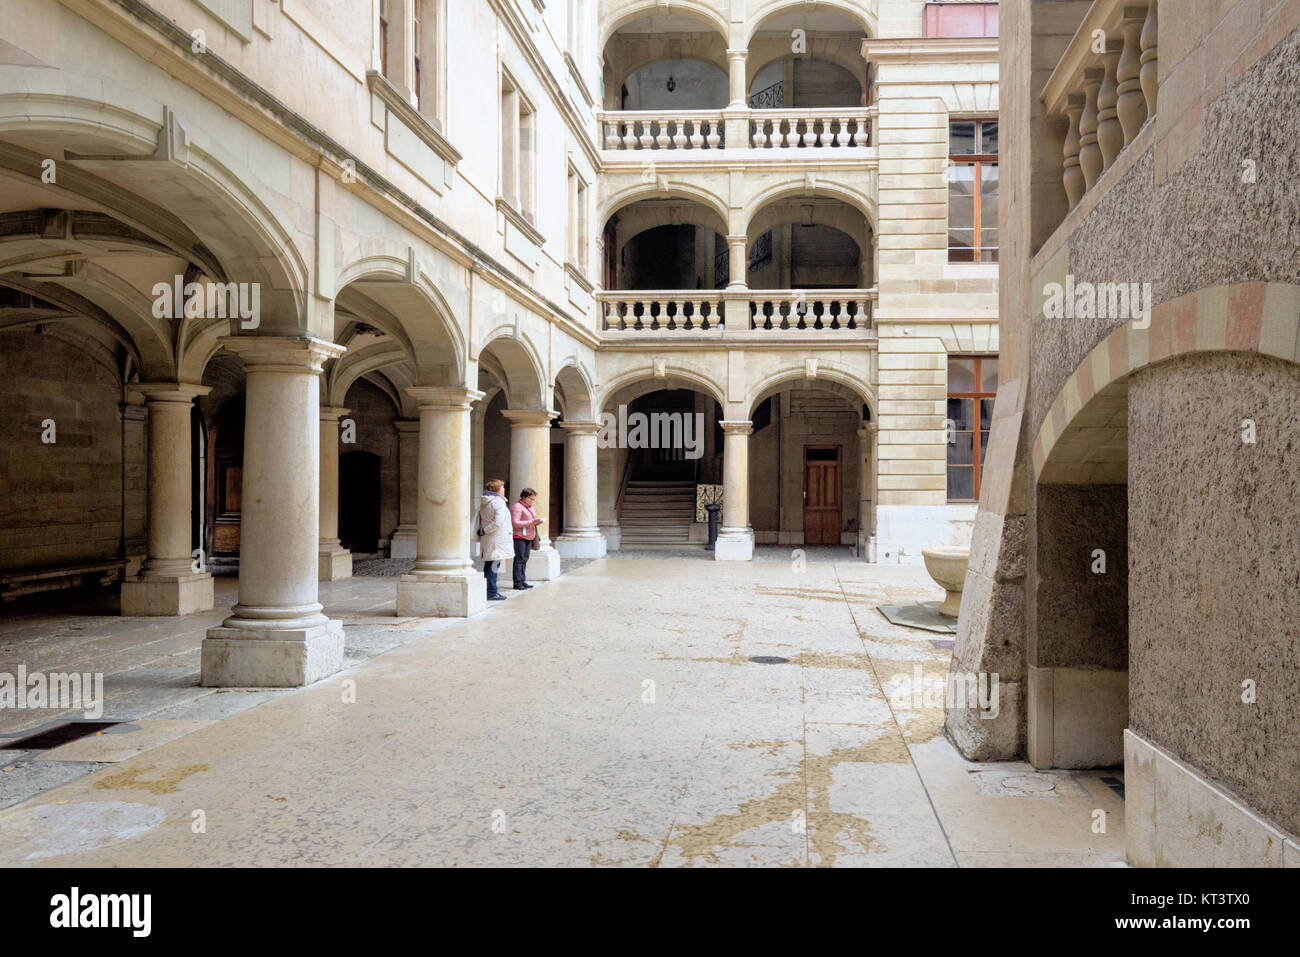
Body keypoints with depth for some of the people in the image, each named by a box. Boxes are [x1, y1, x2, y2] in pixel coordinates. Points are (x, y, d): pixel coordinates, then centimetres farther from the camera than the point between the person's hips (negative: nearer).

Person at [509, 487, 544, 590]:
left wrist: (537, 522, 6)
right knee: (519, 559, -8)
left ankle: (522, 581, 12)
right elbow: (515, 523, -18)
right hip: (519, 537, -9)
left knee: (525, 559, 8)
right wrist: (530, 522, -21)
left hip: (528, 537, 9)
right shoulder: (517, 507, -9)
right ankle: (517, 582, -7)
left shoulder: (530, 507, 20)